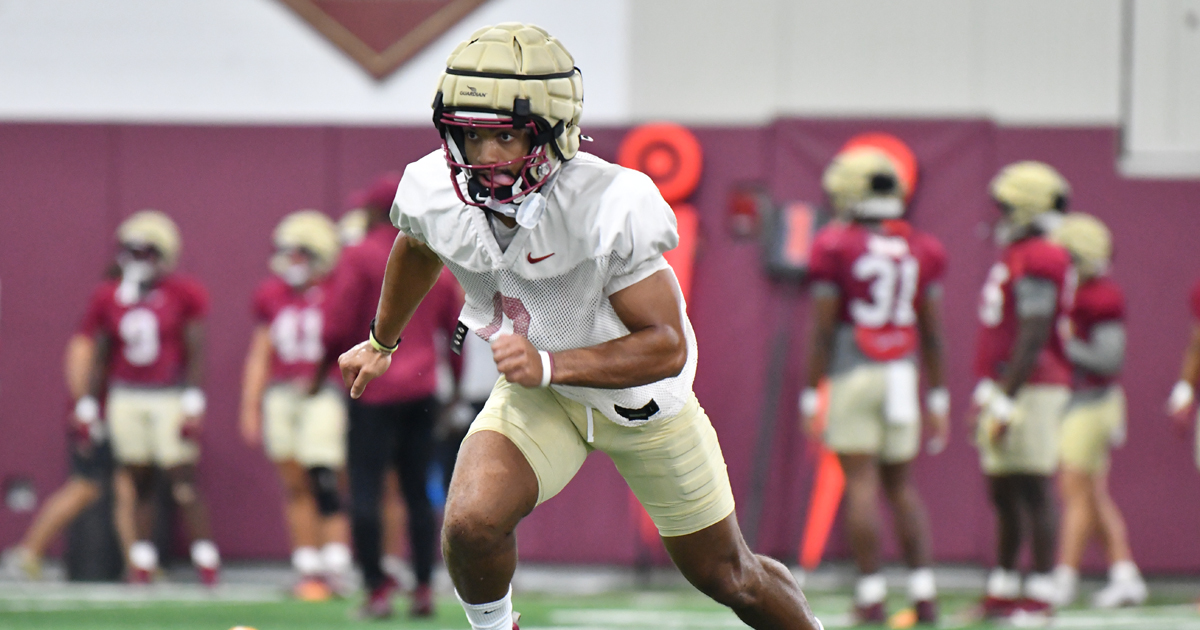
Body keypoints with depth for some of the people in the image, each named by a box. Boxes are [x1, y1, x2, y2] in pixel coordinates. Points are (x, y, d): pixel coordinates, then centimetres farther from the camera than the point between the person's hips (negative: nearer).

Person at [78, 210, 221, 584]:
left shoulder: (183, 295, -5)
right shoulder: (108, 299, 6)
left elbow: (196, 354, -5)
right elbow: (101, 358, 13)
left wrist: (193, 405, -10)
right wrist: (87, 408, 11)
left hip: (171, 398, -4)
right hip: (126, 398, 4)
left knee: (185, 484, -7)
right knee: (138, 484, 6)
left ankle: (207, 564, -3)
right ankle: (142, 564, 12)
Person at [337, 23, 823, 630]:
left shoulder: (608, 209, -35)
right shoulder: (436, 196, -21)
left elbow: (667, 346, -29)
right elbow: (417, 248, 6)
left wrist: (549, 365, -42)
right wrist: (381, 342, 23)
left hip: (640, 392, -2)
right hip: (537, 396, 2)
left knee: (726, 577, 13)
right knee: (470, 524, -26)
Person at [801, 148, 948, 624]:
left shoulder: (835, 249, -5)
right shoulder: (921, 251, 6)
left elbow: (823, 330, -6)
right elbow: (932, 333, 8)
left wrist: (810, 395, -2)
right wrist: (938, 399, 14)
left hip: (852, 374, -4)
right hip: (903, 375, 4)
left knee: (862, 482, -3)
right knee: (900, 485, 13)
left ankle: (871, 594, -6)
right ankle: (923, 591, 7)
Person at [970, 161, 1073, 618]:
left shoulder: (1038, 263, -15)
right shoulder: (1015, 258, 17)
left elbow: (1033, 341, -20)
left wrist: (1005, 401, -22)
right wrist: (986, 397, 24)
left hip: (1030, 390, -10)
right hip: (1004, 391, 10)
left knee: (1032, 489, -8)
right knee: (1003, 493, 13)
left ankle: (1041, 592, -7)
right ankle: (1003, 589, 20)